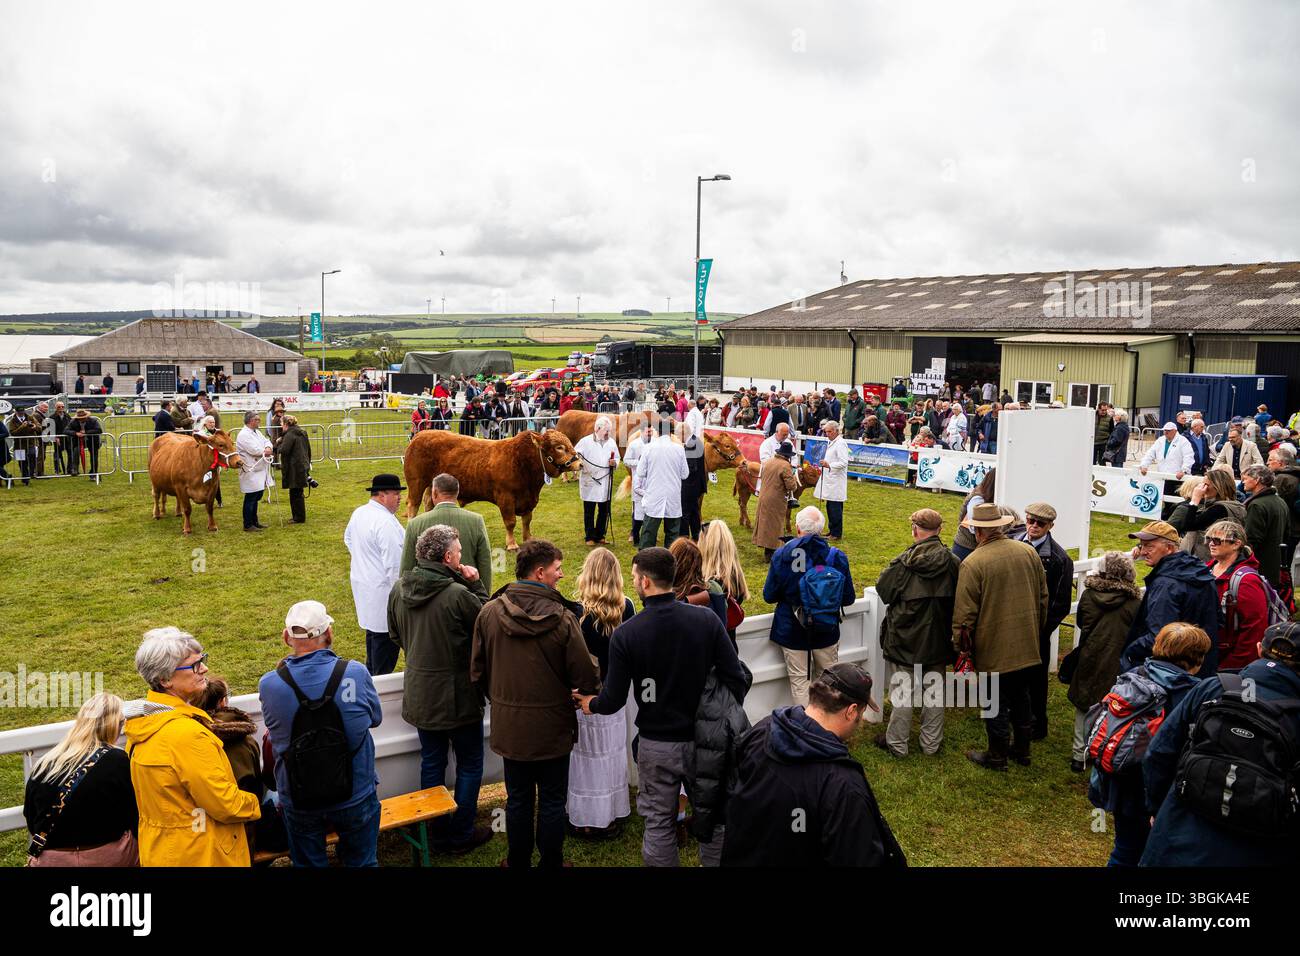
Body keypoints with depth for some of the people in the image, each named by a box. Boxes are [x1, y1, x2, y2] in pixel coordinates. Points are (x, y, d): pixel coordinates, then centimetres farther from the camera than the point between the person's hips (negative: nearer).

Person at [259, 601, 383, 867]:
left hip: (298, 802, 1)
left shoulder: (268, 685, -19)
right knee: (361, 861, 22)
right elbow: (375, 718, -4)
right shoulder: (355, 673, -21)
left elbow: (273, 730, 0)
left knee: (308, 862, 23)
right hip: (356, 795, -1)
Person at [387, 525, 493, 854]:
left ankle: (437, 833, 30)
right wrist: (478, 586, -9)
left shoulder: (398, 589, -4)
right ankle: (461, 835, 22)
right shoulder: (458, 594, -26)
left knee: (432, 762, 19)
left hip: (419, 694, 6)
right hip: (457, 696, -6)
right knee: (469, 765, 13)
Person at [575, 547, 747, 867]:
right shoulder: (707, 618, -12)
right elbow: (737, 678, -10)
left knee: (659, 824, 14)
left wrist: (591, 703, 12)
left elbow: (614, 700, -10)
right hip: (705, 738, 2)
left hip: (657, 745, -1)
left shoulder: (625, 634, -15)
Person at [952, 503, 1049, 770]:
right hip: (1027, 646, 6)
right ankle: (1022, 749, 35)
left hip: (992, 649, -6)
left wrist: (961, 645, -1)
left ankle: (997, 755, 22)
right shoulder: (1029, 552, 0)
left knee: (995, 702, 9)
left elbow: (965, 613, -15)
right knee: (1021, 696, 21)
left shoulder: (972, 563, -18)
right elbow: (1043, 597, 10)